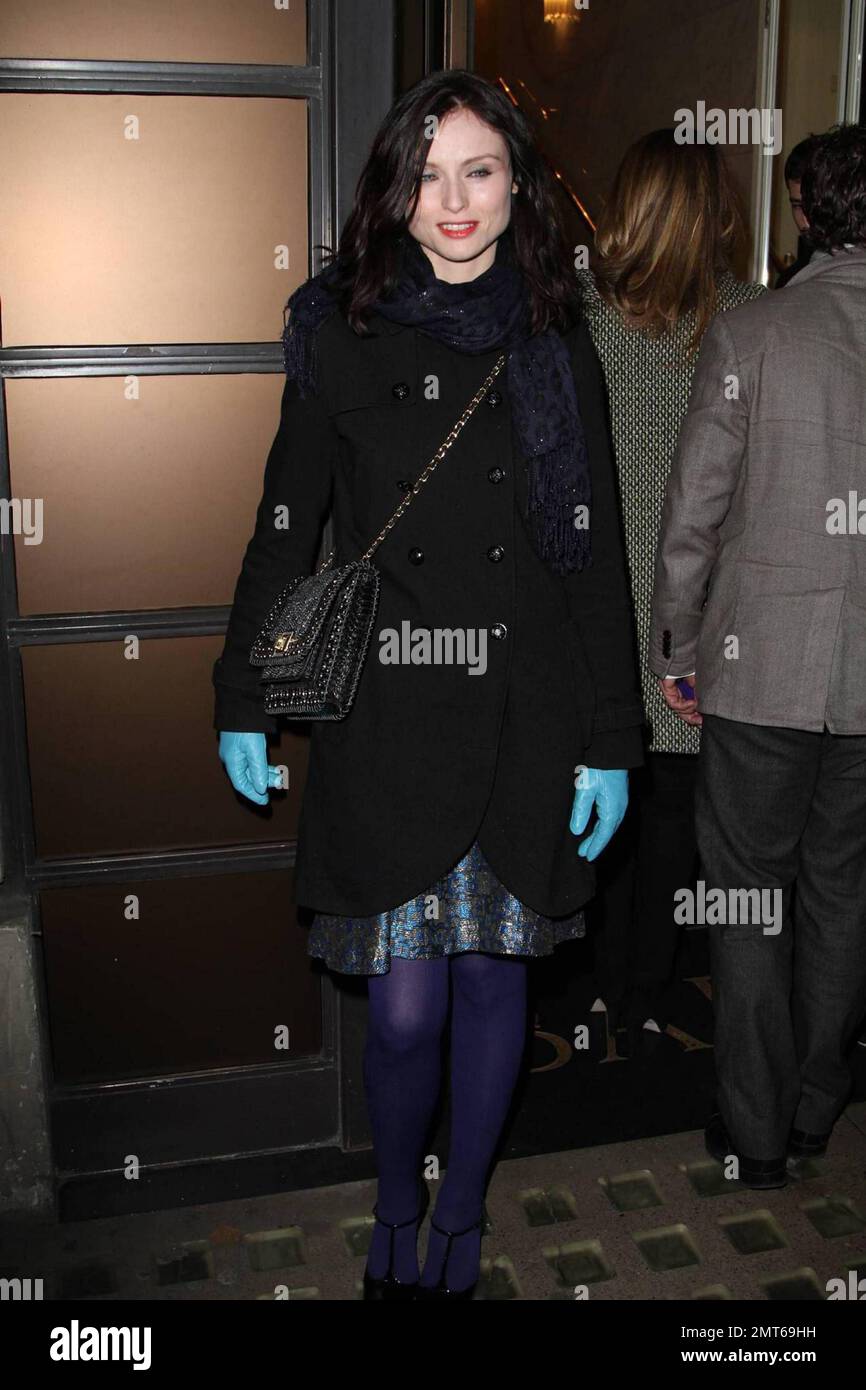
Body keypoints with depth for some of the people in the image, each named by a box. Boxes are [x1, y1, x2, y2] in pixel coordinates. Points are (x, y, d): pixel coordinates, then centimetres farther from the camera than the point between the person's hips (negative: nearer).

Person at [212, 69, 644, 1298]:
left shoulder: (557, 347, 4)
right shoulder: (339, 334, 1)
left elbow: (598, 556, 4)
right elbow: (285, 528, 5)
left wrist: (610, 738, 0)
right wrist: (244, 700, 4)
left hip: (526, 723, 2)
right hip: (384, 723, -1)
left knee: (494, 976, 12)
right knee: (406, 1004, 2)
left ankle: (463, 1216, 35)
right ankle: (395, 1218, 31)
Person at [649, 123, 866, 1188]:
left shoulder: (747, 334, -9)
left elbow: (693, 512, -8)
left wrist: (674, 645, 4)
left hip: (763, 669, -3)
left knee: (750, 895, 10)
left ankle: (757, 1132, 21)